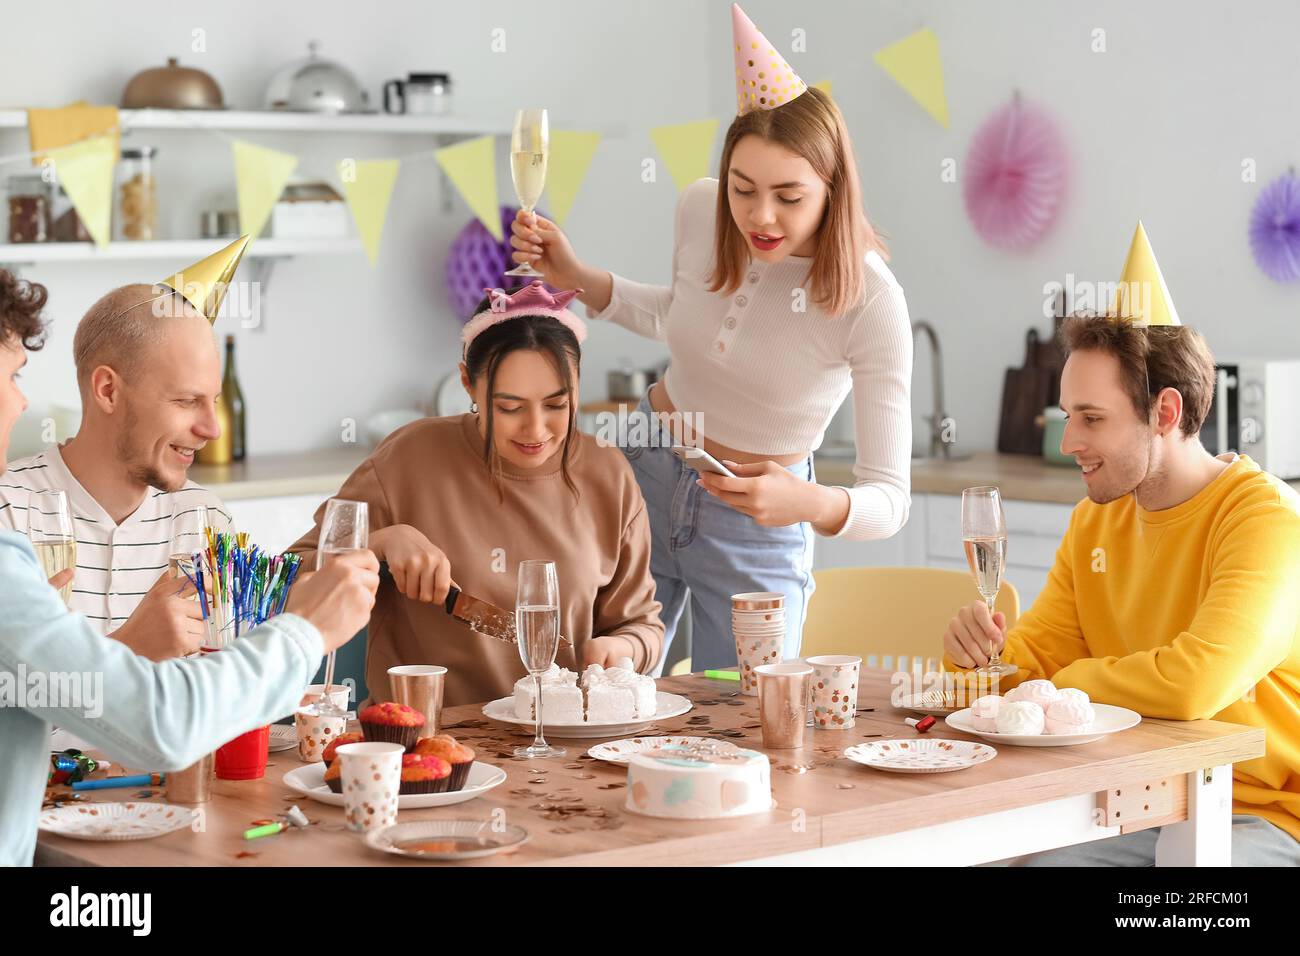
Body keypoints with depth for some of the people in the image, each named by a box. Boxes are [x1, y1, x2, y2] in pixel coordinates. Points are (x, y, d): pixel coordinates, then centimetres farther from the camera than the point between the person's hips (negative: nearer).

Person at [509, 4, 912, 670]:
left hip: (756, 530, -3)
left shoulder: (871, 301, -26)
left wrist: (813, 505, -47)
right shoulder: (700, 209, -13)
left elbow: (889, 500, -26)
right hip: (646, 471, 4)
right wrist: (574, 276, -1)